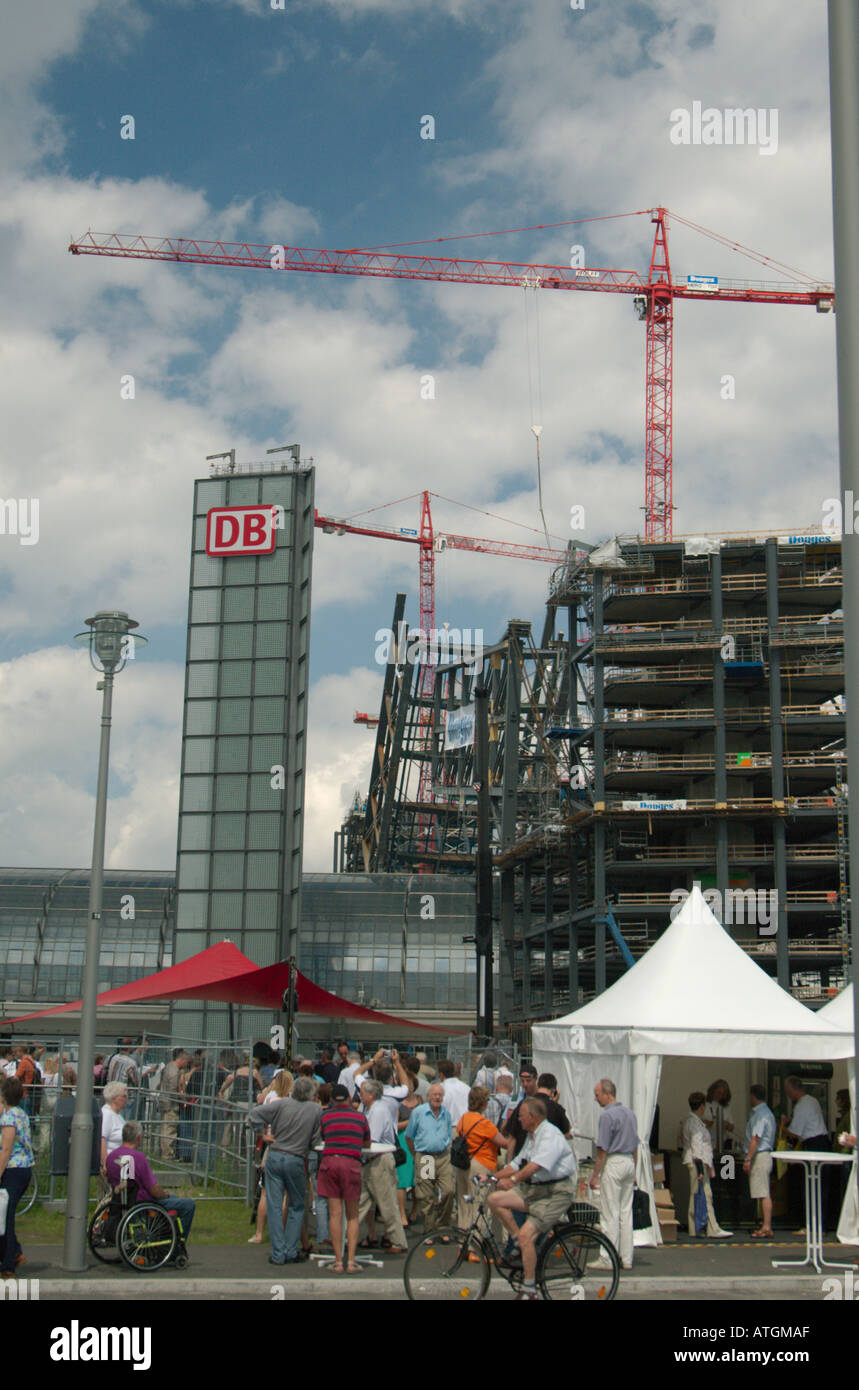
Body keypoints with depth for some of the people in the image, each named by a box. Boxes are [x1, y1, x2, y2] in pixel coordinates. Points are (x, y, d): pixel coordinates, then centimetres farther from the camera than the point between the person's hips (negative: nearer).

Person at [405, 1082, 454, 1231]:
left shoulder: (446, 1113, 10)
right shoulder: (418, 1112, -1)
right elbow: (408, 1136, 7)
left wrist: (446, 1154, 12)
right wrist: (416, 1156, 9)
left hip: (443, 1157, 2)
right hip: (424, 1158, -2)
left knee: (448, 1191, -9)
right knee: (426, 1197, 0)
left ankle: (442, 1226, 8)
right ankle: (429, 1229, 11)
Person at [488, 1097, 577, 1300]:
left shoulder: (551, 1135, -16)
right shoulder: (531, 1136, 15)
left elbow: (537, 1164, -32)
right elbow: (517, 1164, 20)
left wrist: (513, 1179, -41)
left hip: (556, 1193, -9)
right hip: (533, 1188, 9)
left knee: (526, 1234, -20)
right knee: (495, 1199, -7)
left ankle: (529, 1290, -8)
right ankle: (521, 1246, 3)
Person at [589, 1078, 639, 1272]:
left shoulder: (607, 1115, -13)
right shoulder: (629, 1113, 13)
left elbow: (602, 1149, -15)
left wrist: (595, 1175, -9)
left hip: (613, 1163, -8)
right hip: (629, 1162, 8)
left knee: (610, 1214, -4)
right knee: (626, 1212, 10)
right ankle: (626, 1259, 11)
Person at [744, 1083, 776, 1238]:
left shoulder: (760, 1114, -14)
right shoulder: (766, 1112, 18)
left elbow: (755, 1139, -21)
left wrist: (748, 1159, -22)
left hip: (759, 1156, -10)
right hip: (766, 1154, 10)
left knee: (763, 1194, -10)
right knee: (763, 1193, 12)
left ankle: (766, 1227, -11)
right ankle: (765, 1224, 16)